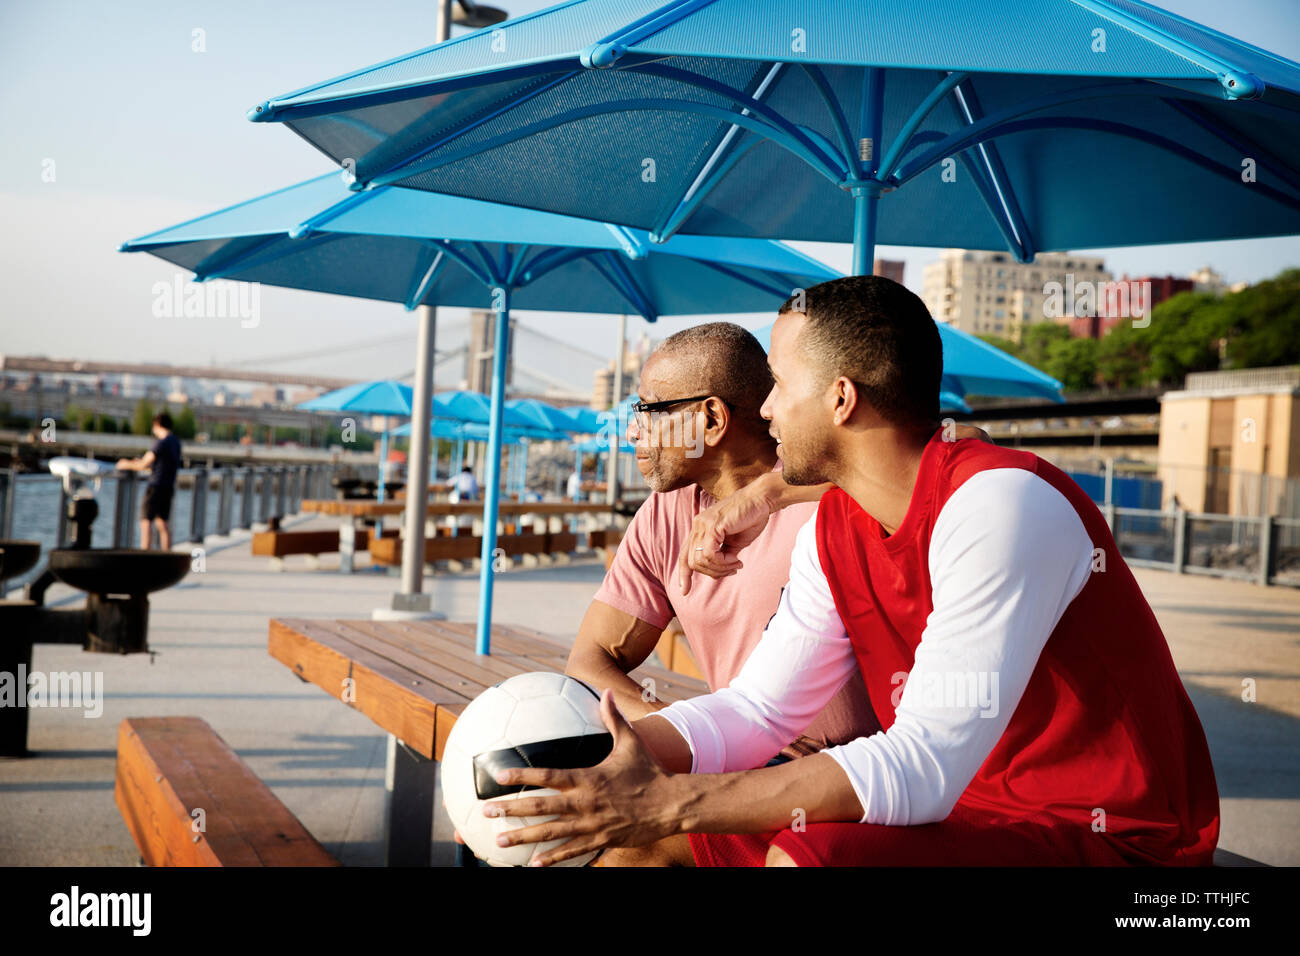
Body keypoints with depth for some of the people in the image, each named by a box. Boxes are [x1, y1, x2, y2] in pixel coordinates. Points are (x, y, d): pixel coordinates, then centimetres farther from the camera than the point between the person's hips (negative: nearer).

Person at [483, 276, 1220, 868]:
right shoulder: (834, 532, 3)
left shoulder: (998, 505, -24)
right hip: (963, 806, 8)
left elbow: (924, 766, -29)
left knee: (809, 856, -28)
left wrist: (671, 804, -30)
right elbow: (756, 709, 5)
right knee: (673, 830, 0)